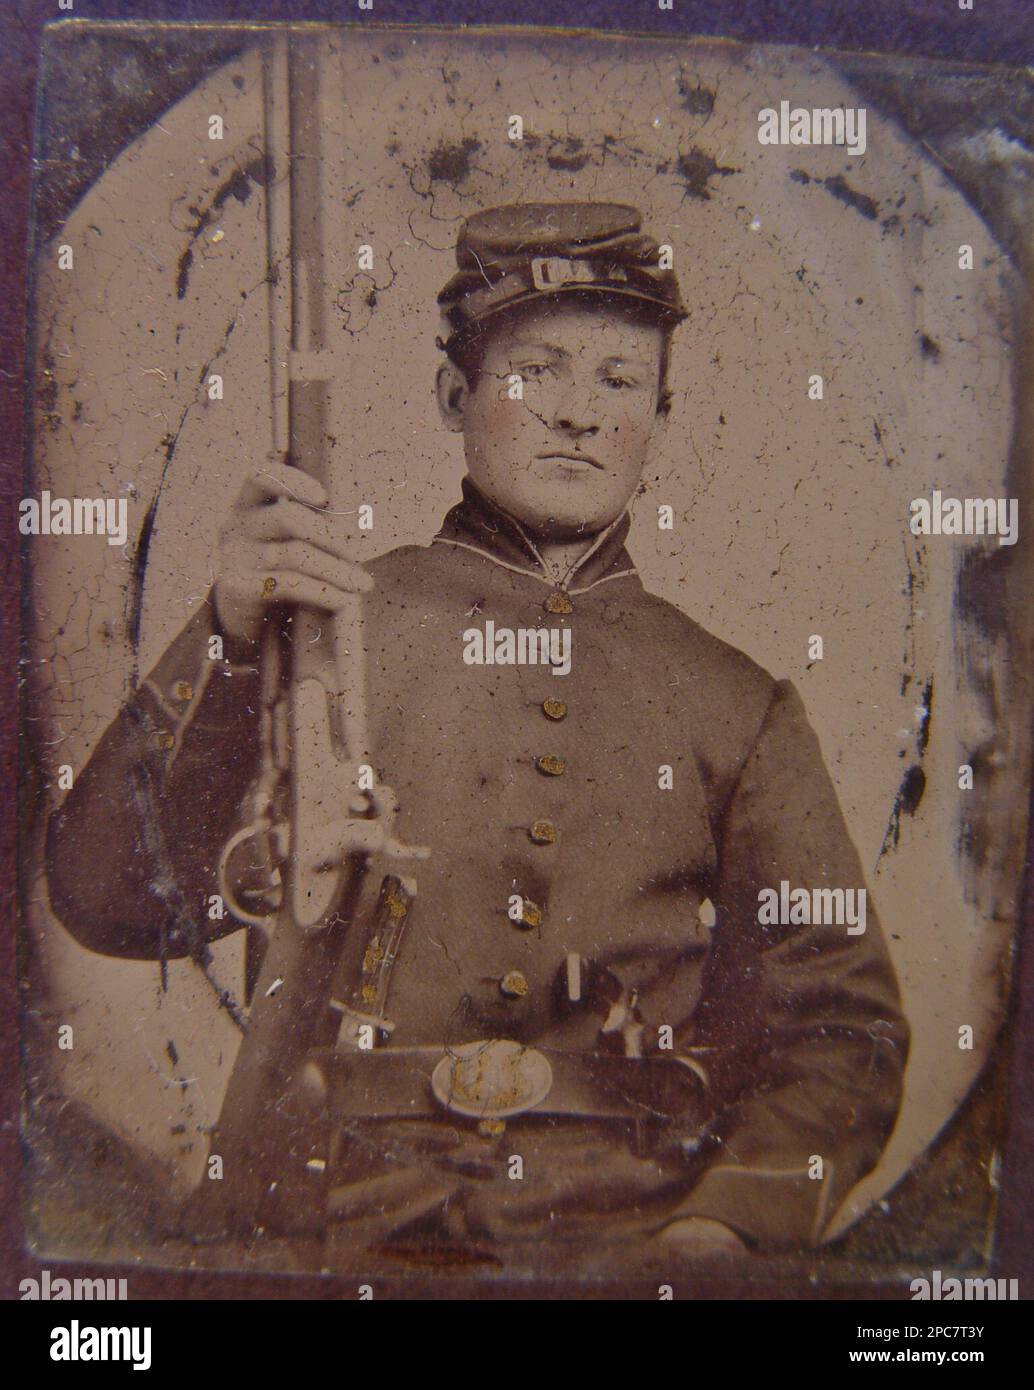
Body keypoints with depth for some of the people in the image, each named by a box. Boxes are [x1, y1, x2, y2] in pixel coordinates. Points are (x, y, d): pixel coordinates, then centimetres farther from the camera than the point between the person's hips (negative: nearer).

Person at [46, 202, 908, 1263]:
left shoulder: (738, 702, 7)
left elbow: (843, 1016, 6)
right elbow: (113, 904, -6)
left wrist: (733, 1221, -10)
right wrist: (230, 640, -19)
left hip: (649, 1212, 2)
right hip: (357, 1213, -1)